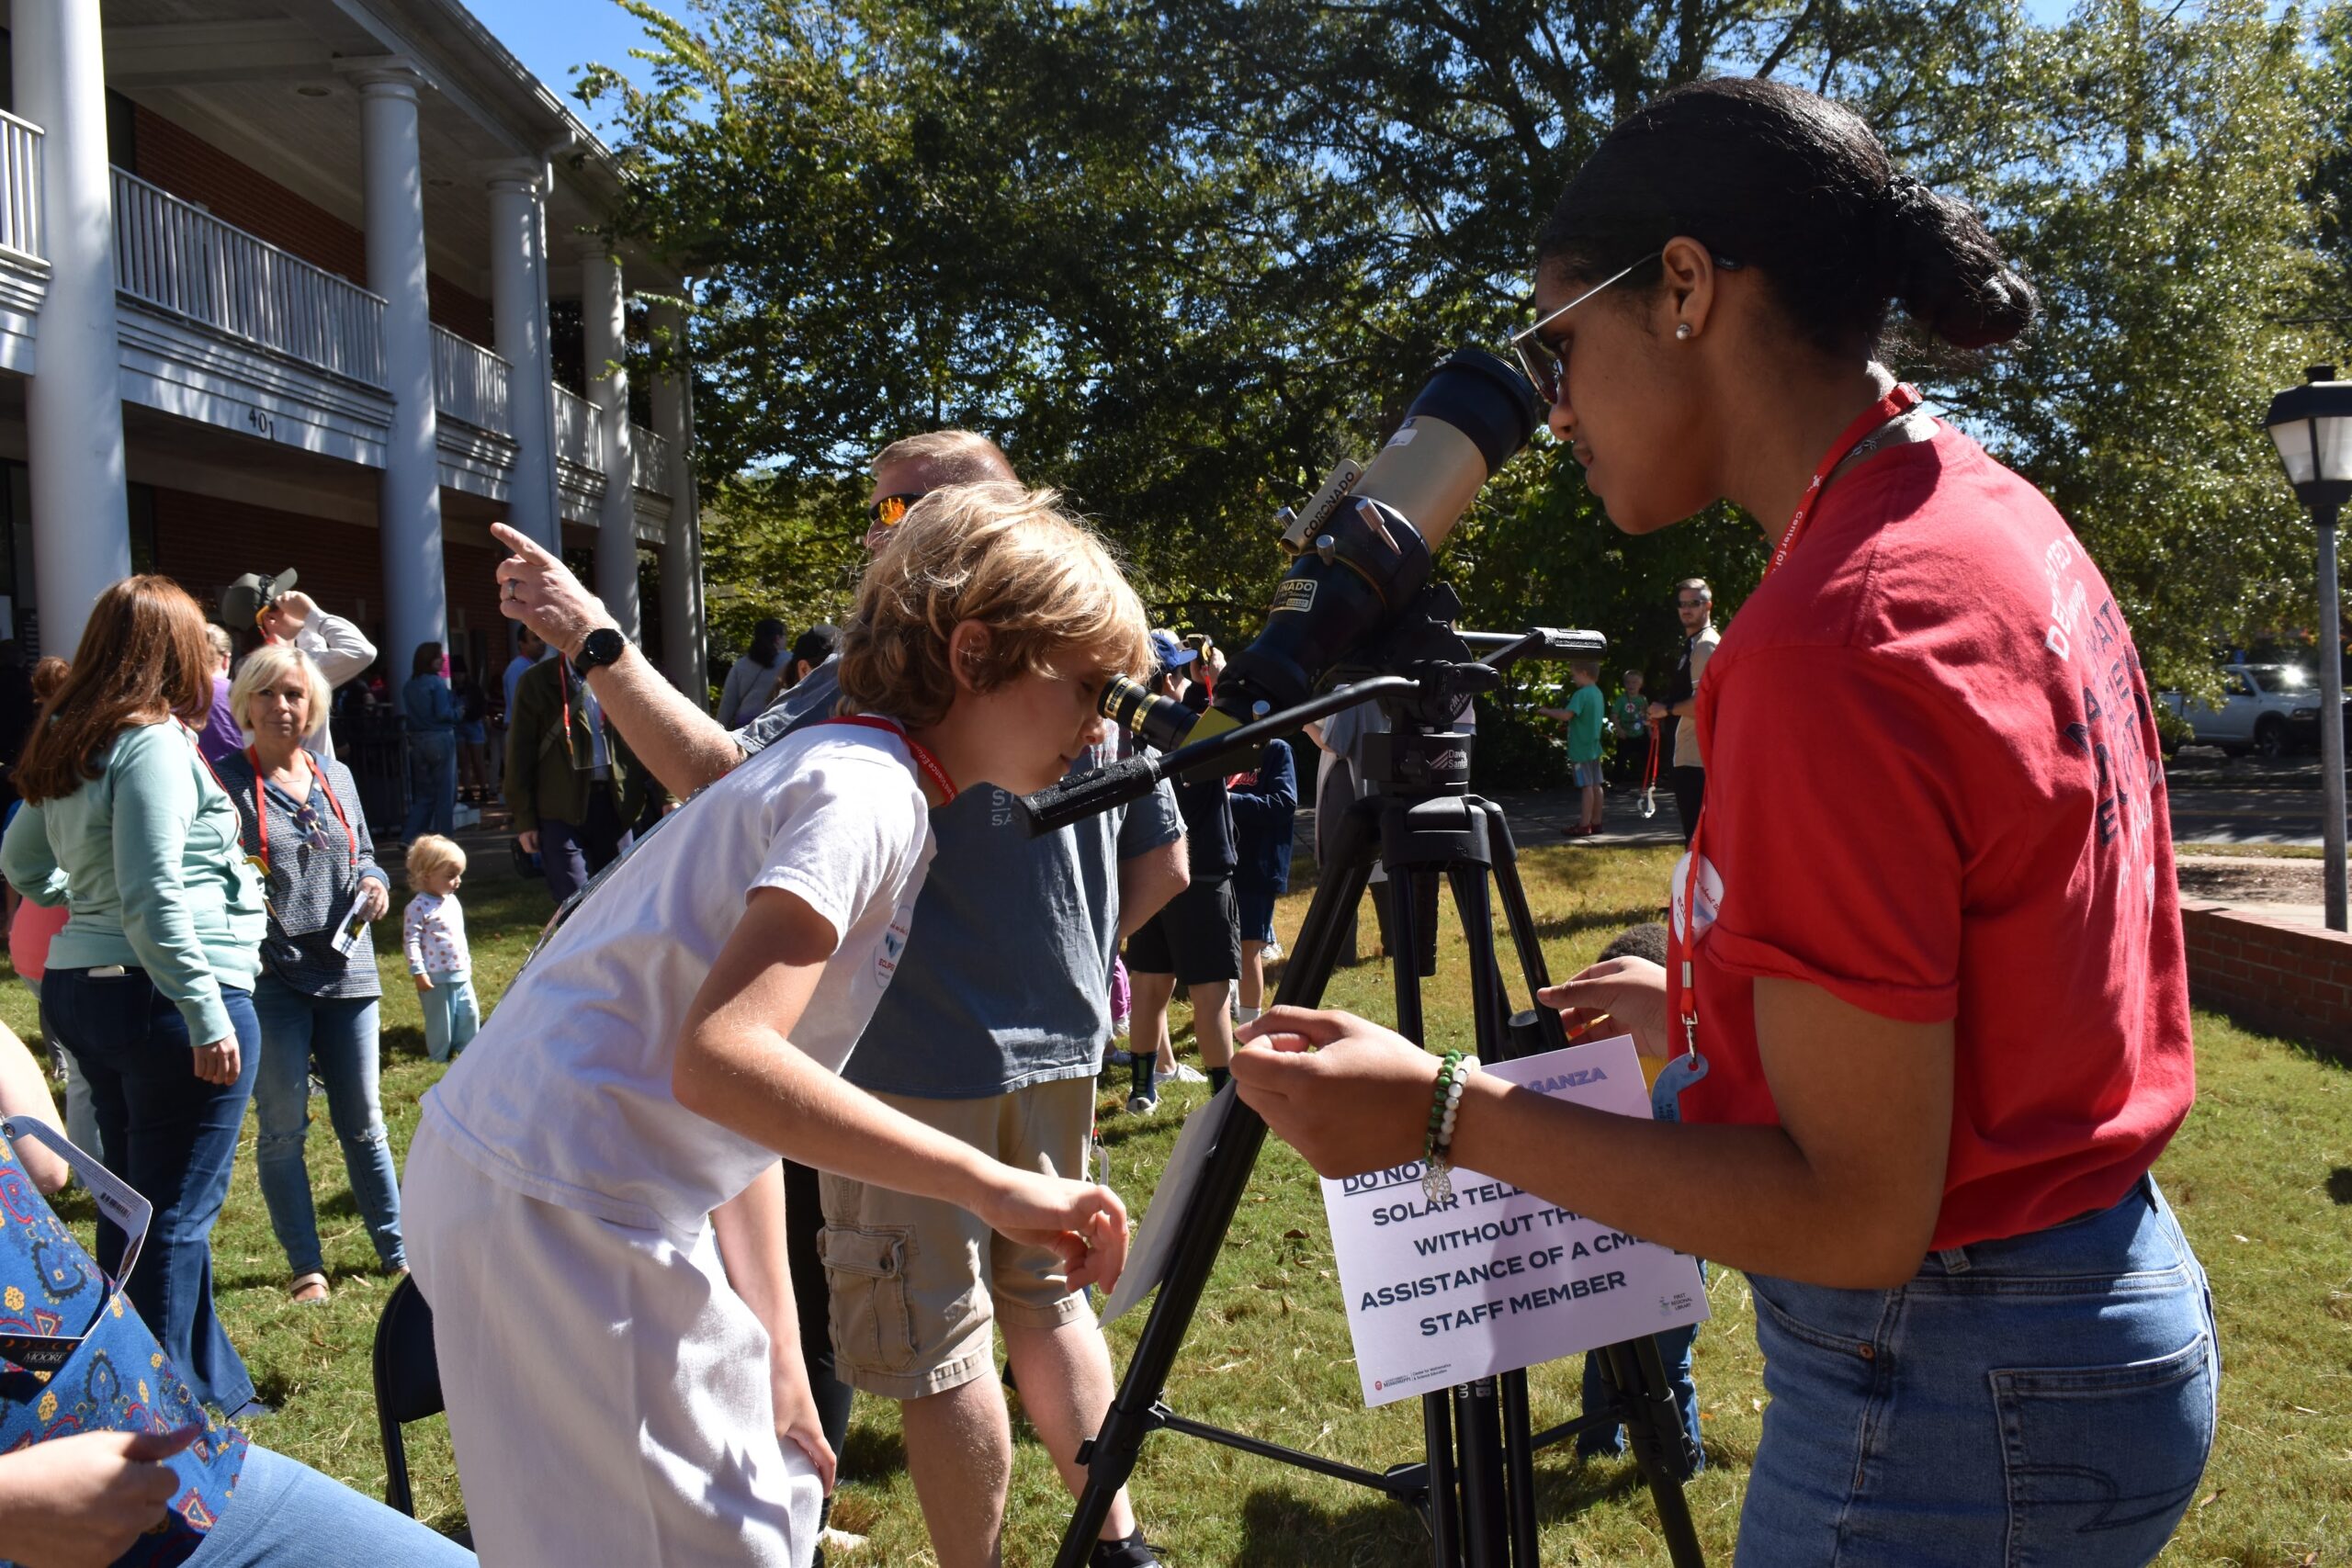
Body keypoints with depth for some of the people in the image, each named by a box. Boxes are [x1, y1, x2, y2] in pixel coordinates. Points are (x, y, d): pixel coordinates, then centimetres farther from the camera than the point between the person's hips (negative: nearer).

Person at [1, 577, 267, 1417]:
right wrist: (208, 1015, -20)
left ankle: (211, 1384, 30)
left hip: (76, 985, 9)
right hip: (162, 993, -9)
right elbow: (154, 896, -21)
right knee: (176, 1213, 0)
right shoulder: (154, 742, -15)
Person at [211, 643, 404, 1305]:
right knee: (283, 1128, 5)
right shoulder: (227, 781, -4)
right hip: (271, 977, -4)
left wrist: (375, 883, 0)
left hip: (346, 973, 4)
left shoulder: (337, 778, 11)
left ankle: (396, 1250, 20)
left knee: (364, 1122, 11)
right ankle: (305, 1265, 16)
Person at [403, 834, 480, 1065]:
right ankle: (439, 1058, 18)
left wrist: (467, 962, 23)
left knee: (469, 1013, 13)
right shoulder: (419, 907, -16)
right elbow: (410, 941, -18)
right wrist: (418, 972, -21)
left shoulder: (452, 901, 10)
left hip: (461, 974, 8)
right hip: (436, 977, -8)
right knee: (441, 1019, 4)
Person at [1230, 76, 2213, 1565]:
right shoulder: (2001, 521, 3)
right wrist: (1704, 1017, 18)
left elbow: (1854, 1213, -24)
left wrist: (1446, 1111, -21)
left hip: (1948, 1395, -9)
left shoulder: (1838, 638, -26)